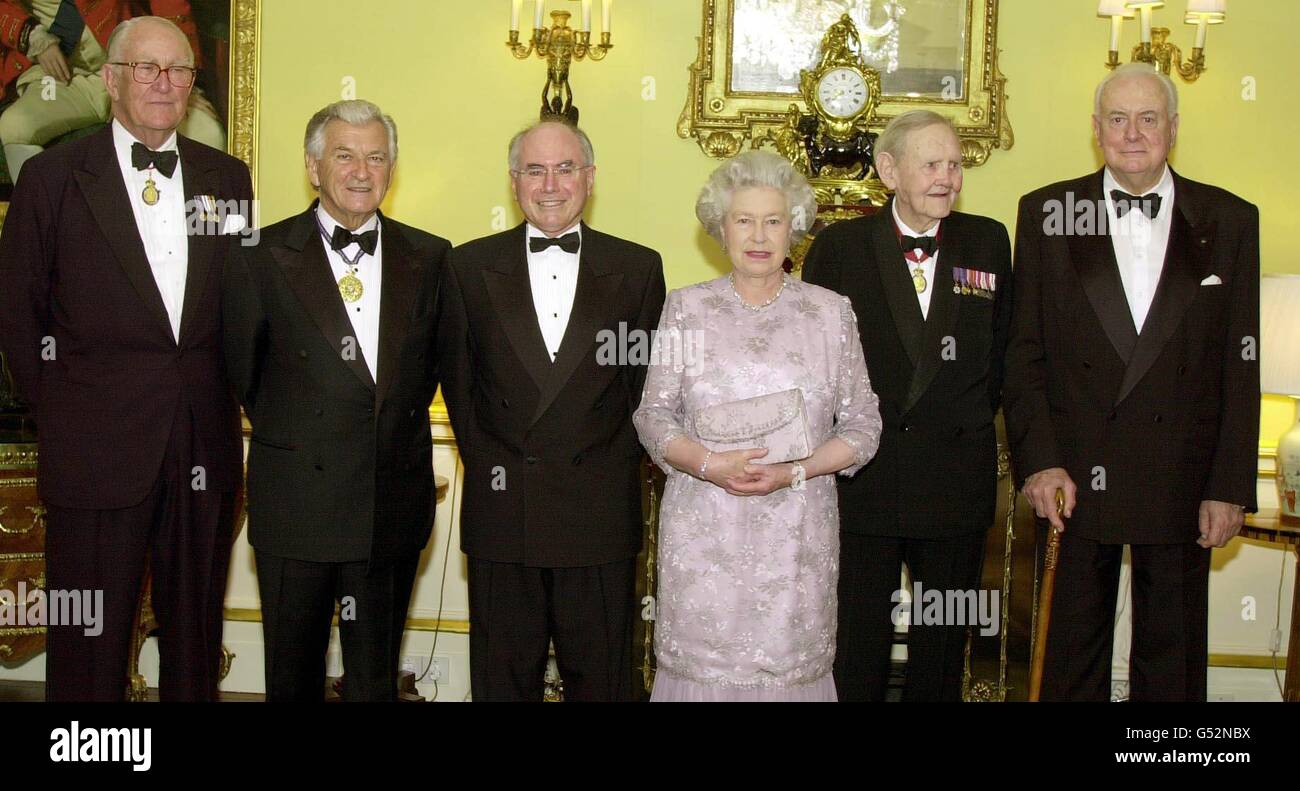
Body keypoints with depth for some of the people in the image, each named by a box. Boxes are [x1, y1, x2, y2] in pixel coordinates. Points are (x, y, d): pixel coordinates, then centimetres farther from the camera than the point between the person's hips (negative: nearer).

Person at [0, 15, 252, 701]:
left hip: (205, 446, 3)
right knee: (89, 648, 6)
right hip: (96, 449, -3)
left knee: (195, 637, 13)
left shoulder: (227, 177, 9)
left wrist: (227, 393, 6)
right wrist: (55, 406, 1)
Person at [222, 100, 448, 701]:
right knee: (293, 678, 13)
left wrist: (397, 423, 7)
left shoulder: (429, 258, 4)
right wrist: (290, 437, 8)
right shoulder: (261, 257, -3)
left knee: (376, 679, 13)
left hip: (395, 509, 2)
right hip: (295, 508, -1)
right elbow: (244, 375, 5)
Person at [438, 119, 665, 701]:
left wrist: (608, 469, 0)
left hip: (600, 516, 0)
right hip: (501, 513, 1)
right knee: (502, 677, 11)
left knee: (599, 676, 9)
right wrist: (488, 465, 3)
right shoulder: (470, 265, 5)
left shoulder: (638, 268, 4)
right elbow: (457, 379, 9)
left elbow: (645, 382, 6)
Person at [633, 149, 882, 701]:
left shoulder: (831, 311, 5)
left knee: (790, 668, 3)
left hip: (796, 535, 0)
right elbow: (654, 415, 4)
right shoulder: (686, 308, 6)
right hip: (702, 531, 0)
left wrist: (794, 472, -13)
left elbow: (863, 425, 4)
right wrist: (710, 464, -14)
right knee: (701, 668, 4)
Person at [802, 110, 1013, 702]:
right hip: (861, 483, -2)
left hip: (957, 486, 2)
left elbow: (1001, 350, 12)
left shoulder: (988, 242, 6)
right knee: (856, 651, 5)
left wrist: (974, 418, 6)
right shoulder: (838, 246, -1)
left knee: (944, 647, 13)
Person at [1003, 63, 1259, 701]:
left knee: (1172, 657, 13)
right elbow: (1023, 352, 0)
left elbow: (1241, 366, 2)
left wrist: (1231, 486, -3)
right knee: (1073, 651, 12)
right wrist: (1037, 460, -9)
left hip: (1182, 481, 1)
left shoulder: (1230, 221, 3)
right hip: (1073, 477, 0)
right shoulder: (1047, 213, 2)